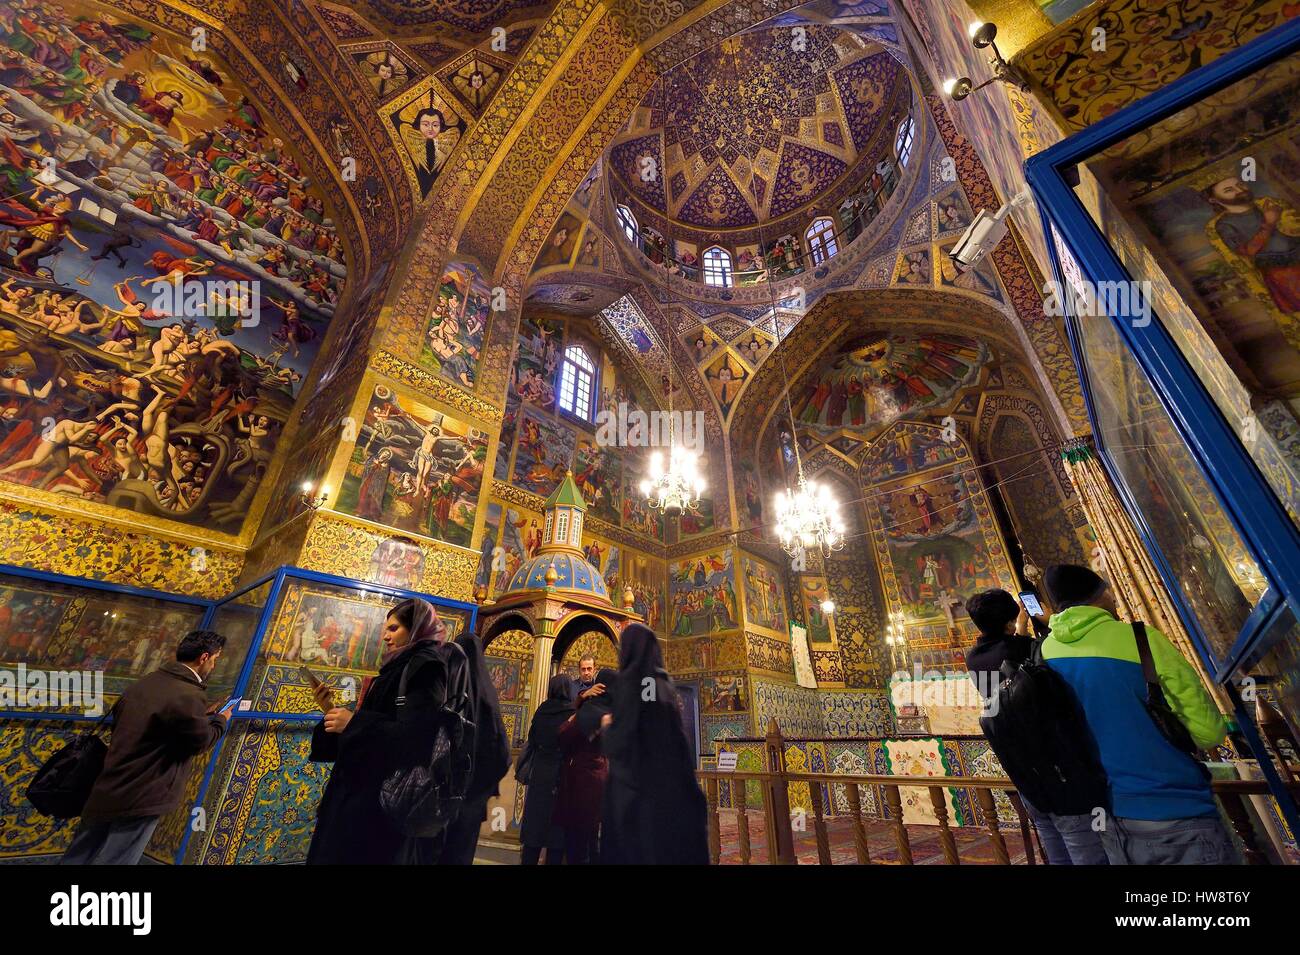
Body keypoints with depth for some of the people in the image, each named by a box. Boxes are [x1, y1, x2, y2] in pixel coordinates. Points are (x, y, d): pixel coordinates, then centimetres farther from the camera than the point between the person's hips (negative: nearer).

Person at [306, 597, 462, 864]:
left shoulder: (425, 667, -16)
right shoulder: (406, 667, 14)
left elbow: (416, 739, -26)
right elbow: (379, 728, 14)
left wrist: (354, 723, -18)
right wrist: (333, 712, 8)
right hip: (367, 794, 9)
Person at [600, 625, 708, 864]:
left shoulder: (629, 680, -12)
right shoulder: (664, 682, 9)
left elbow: (619, 738, -17)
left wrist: (608, 725, 4)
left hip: (636, 776, -6)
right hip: (667, 778, 7)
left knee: (633, 845, 4)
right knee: (666, 838, 14)